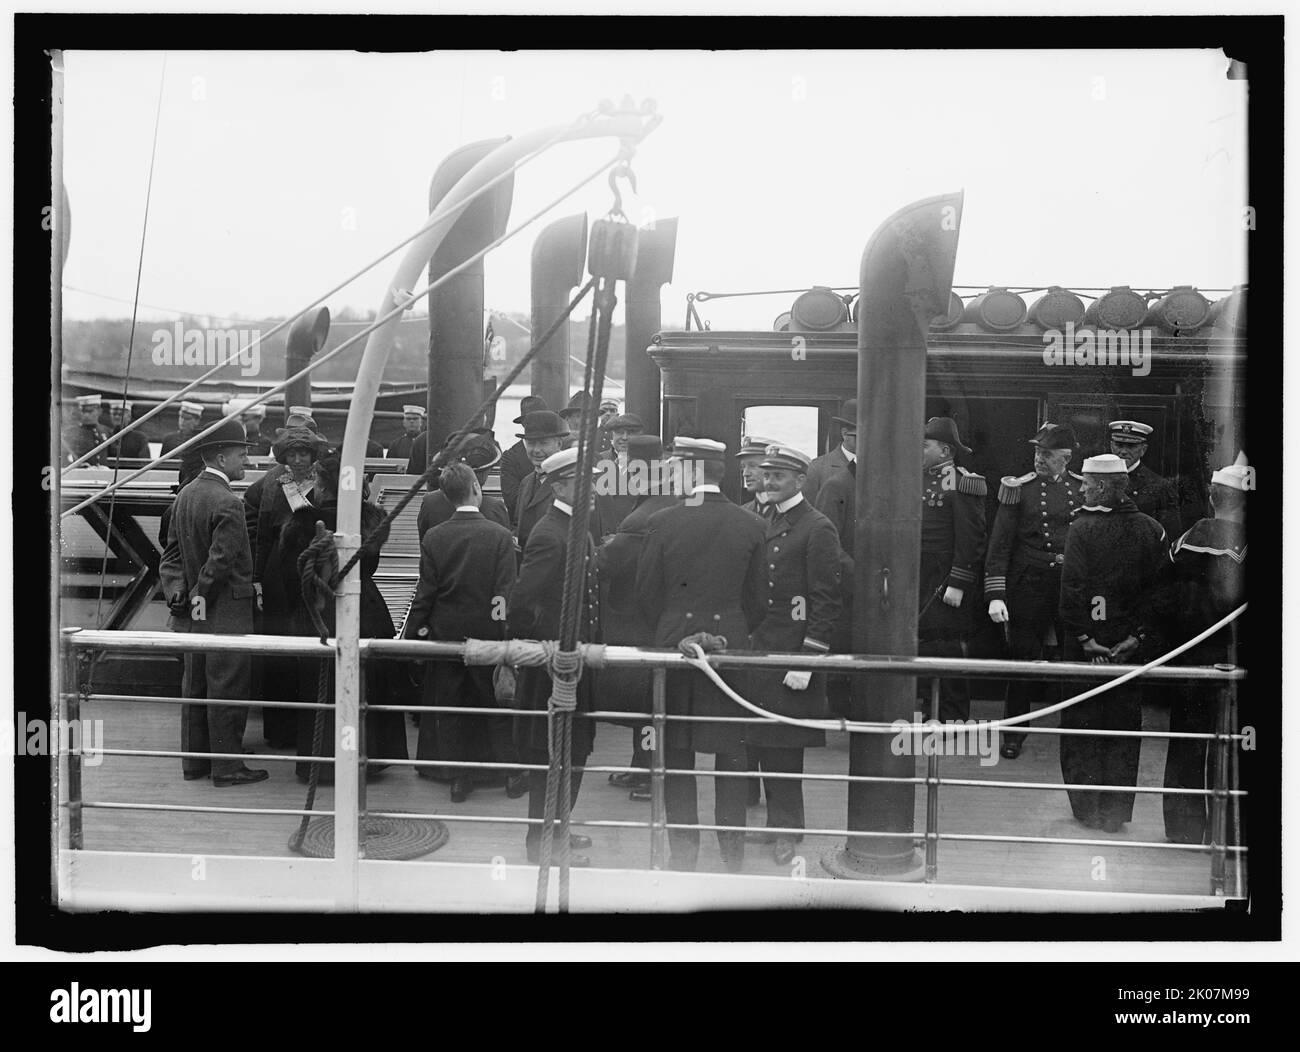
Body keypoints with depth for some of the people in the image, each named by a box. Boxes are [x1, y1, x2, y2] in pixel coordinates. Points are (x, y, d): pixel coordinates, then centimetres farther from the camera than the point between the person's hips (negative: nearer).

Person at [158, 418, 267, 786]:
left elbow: (173, 551, 11)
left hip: (195, 613, 9)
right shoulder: (227, 503, -19)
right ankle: (226, 766, 6)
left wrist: (177, 591, 5)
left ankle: (194, 761, 23)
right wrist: (200, 596, -10)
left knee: (195, 685, 15)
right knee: (227, 689, -1)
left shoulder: (185, 495, 9)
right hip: (226, 612, -9)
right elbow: (221, 560, -22)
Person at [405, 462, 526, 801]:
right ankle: (512, 773, 16)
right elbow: (506, 593, -11)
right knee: (498, 703, 11)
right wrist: (507, 634, -6)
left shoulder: (433, 538, -5)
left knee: (449, 707, 11)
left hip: (445, 633, 1)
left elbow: (425, 592, -4)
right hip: (487, 632, -1)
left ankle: (458, 777, 15)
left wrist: (414, 633, 3)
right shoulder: (500, 535, -10)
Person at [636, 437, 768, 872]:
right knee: (731, 753, 9)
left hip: (674, 645, -1)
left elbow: (646, 591, -1)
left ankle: (683, 851, 11)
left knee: (677, 754, 8)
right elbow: (758, 598, 3)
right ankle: (733, 851, 14)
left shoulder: (661, 523, -6)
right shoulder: (751, 525, -2)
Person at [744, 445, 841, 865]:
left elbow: (827, 602, -12)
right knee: (759, 743, 7)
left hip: (790, 653, -6)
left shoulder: (817, 529, -9)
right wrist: (745, 643, 12)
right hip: (758, 651, 6)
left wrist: (807, 661, -16)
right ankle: (780, 819, 19)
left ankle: (785, 830, 13)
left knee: (783, 747, 0)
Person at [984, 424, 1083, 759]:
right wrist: (995, 595, -9)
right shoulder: (1018, 489, -1)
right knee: (1023, 659, 1)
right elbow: (999, 545, -3)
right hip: (1027, 586, -2)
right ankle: (1013, 736, 13)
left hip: (1073, 588, 2)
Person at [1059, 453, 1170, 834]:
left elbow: (1072, 586, -14)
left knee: (1081, 724, 8)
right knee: (1124, 727, 11)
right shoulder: (1151, 530, 1)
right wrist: (1137, 634, -1)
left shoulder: (1082, 527, -10)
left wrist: (1084, 637, -9)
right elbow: (1157, 587, -1)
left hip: (1087, 642, -3)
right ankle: (1116, 812, 15)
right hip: (1131, 642, 3)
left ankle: (1087, 809, 11)